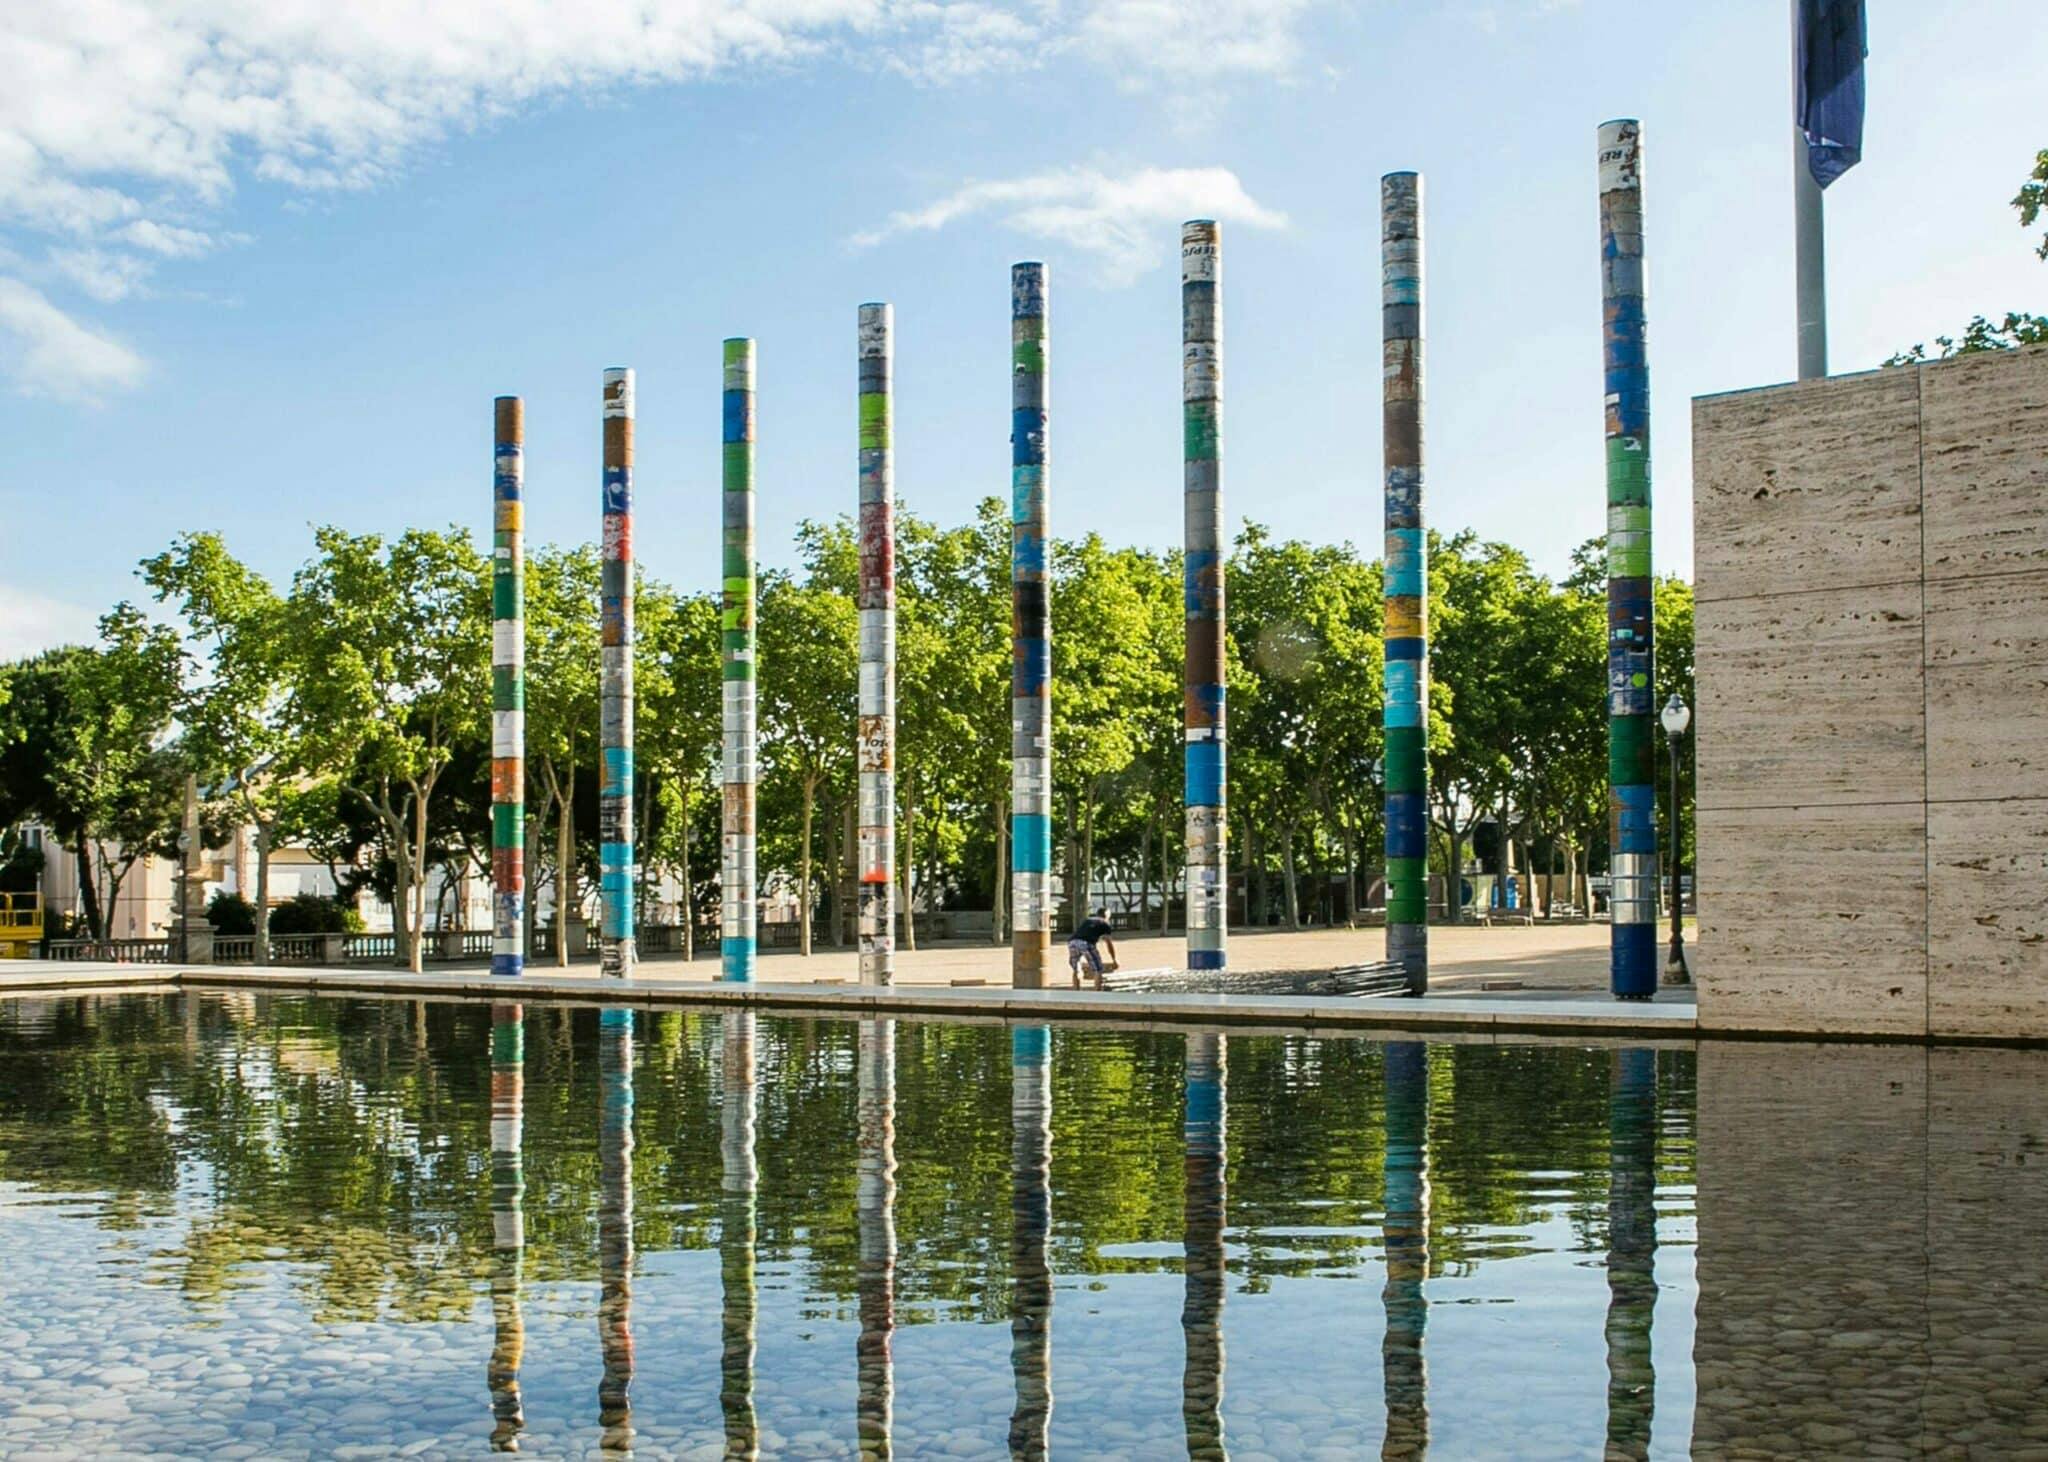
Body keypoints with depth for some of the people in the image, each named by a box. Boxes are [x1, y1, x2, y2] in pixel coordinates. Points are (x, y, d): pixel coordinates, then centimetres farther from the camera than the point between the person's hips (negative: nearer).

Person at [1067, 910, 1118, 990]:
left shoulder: (1086, 920, 37)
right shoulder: (1104, 923, 23)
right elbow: (1109, 943, 22)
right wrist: (1114, 960, 33)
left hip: (1072, 942, 5)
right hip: (1086, 943, -5)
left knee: (1076, 970, 24)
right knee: (1098, 971, 8)